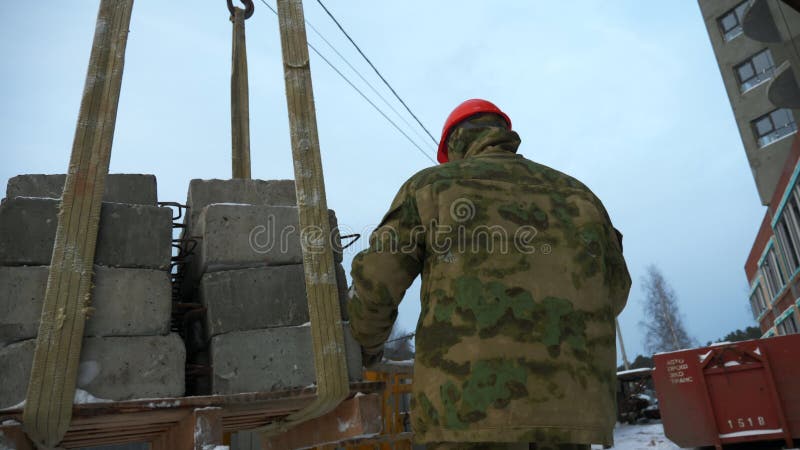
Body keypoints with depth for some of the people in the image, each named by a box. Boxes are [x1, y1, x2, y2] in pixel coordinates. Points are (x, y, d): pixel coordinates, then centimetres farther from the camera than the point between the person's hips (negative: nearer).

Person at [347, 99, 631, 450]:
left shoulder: (431, 185, 8)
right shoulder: (575, 193, 18)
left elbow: (374, 285, 4)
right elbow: (614, 292, 22)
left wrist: (369, 342, 23)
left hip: (473, 399, -4)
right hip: (569, 401, 4)